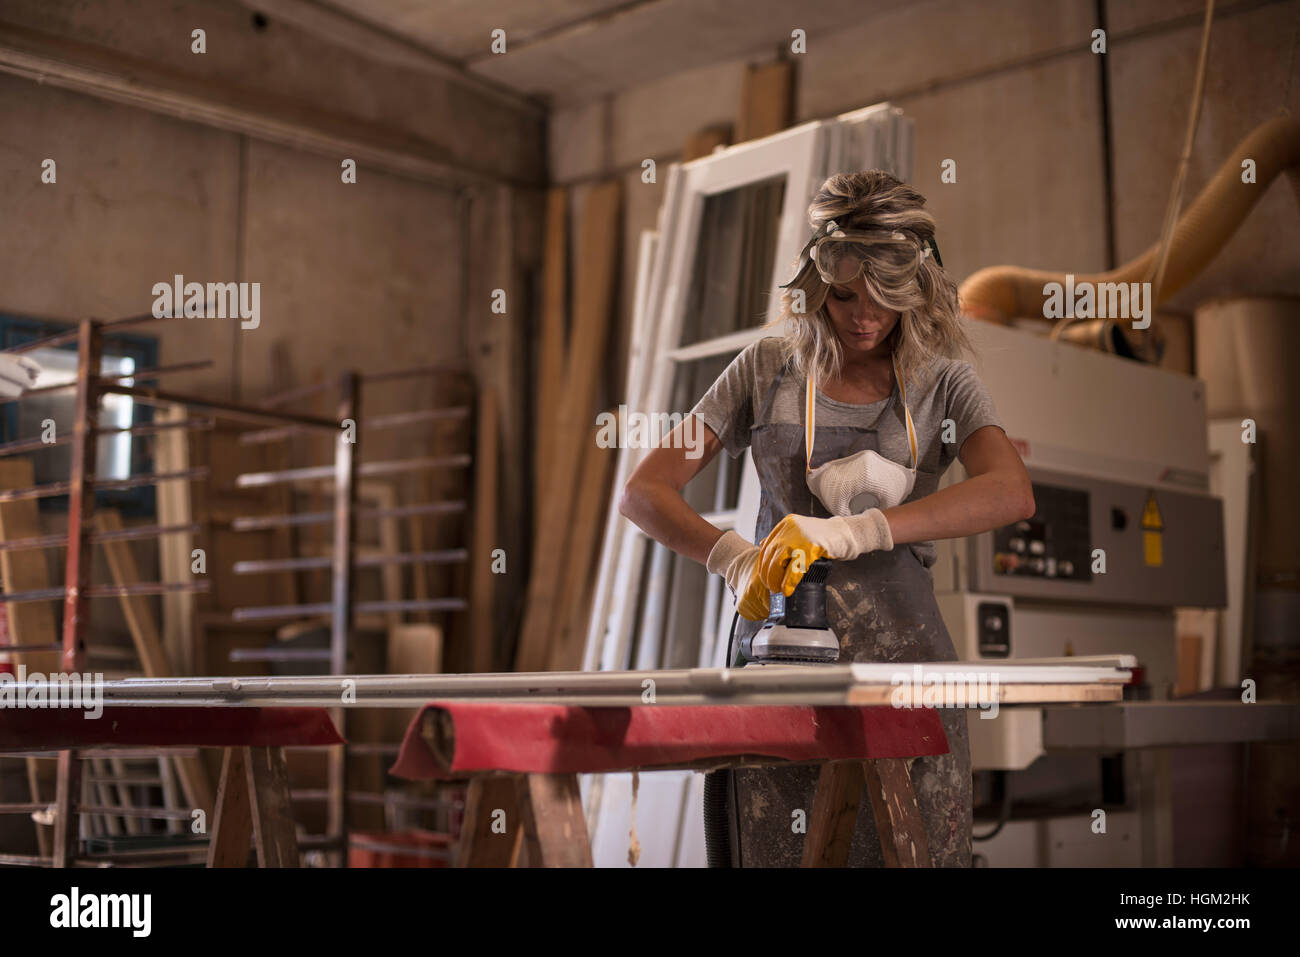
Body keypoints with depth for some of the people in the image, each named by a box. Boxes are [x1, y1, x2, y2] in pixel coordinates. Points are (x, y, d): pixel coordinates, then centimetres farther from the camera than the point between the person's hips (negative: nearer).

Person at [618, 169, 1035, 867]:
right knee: (777, 856, 3)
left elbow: (1012, 494, -16)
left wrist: (855, 531, -28)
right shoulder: (768, 370, 6)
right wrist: (732, 556, -19)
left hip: (901, 656, 0)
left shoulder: (941, 382, 5)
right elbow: (642, 492, 2)